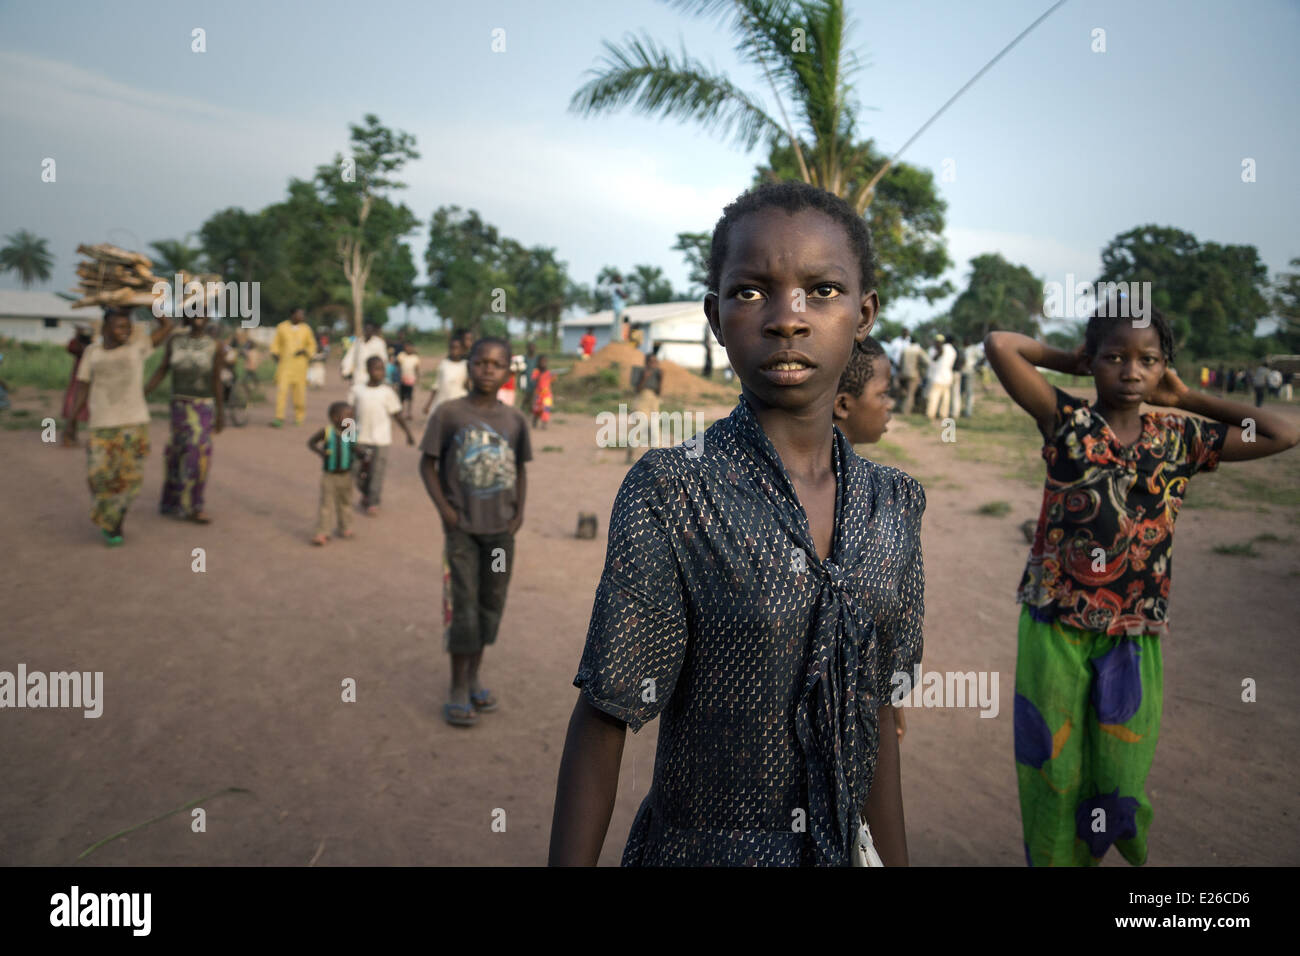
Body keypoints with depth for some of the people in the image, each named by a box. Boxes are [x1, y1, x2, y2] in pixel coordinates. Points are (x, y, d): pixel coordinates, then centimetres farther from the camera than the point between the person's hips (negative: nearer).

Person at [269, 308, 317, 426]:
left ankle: (300, 416, 23)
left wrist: (305, 351, -7)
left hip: (300, 364, 1)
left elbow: (312, 345, 12)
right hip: (284, 363, -1)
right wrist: (275, 354, -5)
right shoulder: (282, 327, 5)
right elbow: (276, 343, 12)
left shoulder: (306, 329, 6)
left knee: (299, 389, 5)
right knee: (281, 389, -11)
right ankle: (279, 417, -12)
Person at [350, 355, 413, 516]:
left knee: (377, 472, 0)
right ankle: (365, 495, 36)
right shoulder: (357, 390, 0)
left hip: (381, 439, -2)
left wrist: (408, 433, 0)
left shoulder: (387, 391, -2)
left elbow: (397, 415, 2)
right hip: (361, 438, 2)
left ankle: (373, 503, 10)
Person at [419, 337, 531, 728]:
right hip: (462, 528, -3)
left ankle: (474, 677, 30)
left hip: (501, 529, 4)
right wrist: (443, 507, -11)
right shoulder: (449, 413, -7)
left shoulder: (514, 420, 2)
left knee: (491, 604, 12)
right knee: (462, 606, 0)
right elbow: (428, 464, -2)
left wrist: (519, 510, -1)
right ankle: (458, 690, 13)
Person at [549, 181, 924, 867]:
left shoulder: (892, 504, -3)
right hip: (703, 845, -5)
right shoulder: (671, 494, -19)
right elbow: (604, 721, -15)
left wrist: (895, 857, 8)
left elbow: (875, 711, 4)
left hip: (842, 845, 5)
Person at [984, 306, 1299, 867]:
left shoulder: (1180, 439, 5)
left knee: (1122, 778, 10)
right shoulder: (1067, 421, -6)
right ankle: (1052, 858, 29)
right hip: (1055, 630, -3)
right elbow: (999, 345, -16)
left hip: (1134, 636, 3)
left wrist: (1186, 398, 7)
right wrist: (1070, 361, 0)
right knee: (1053, 770, 9)